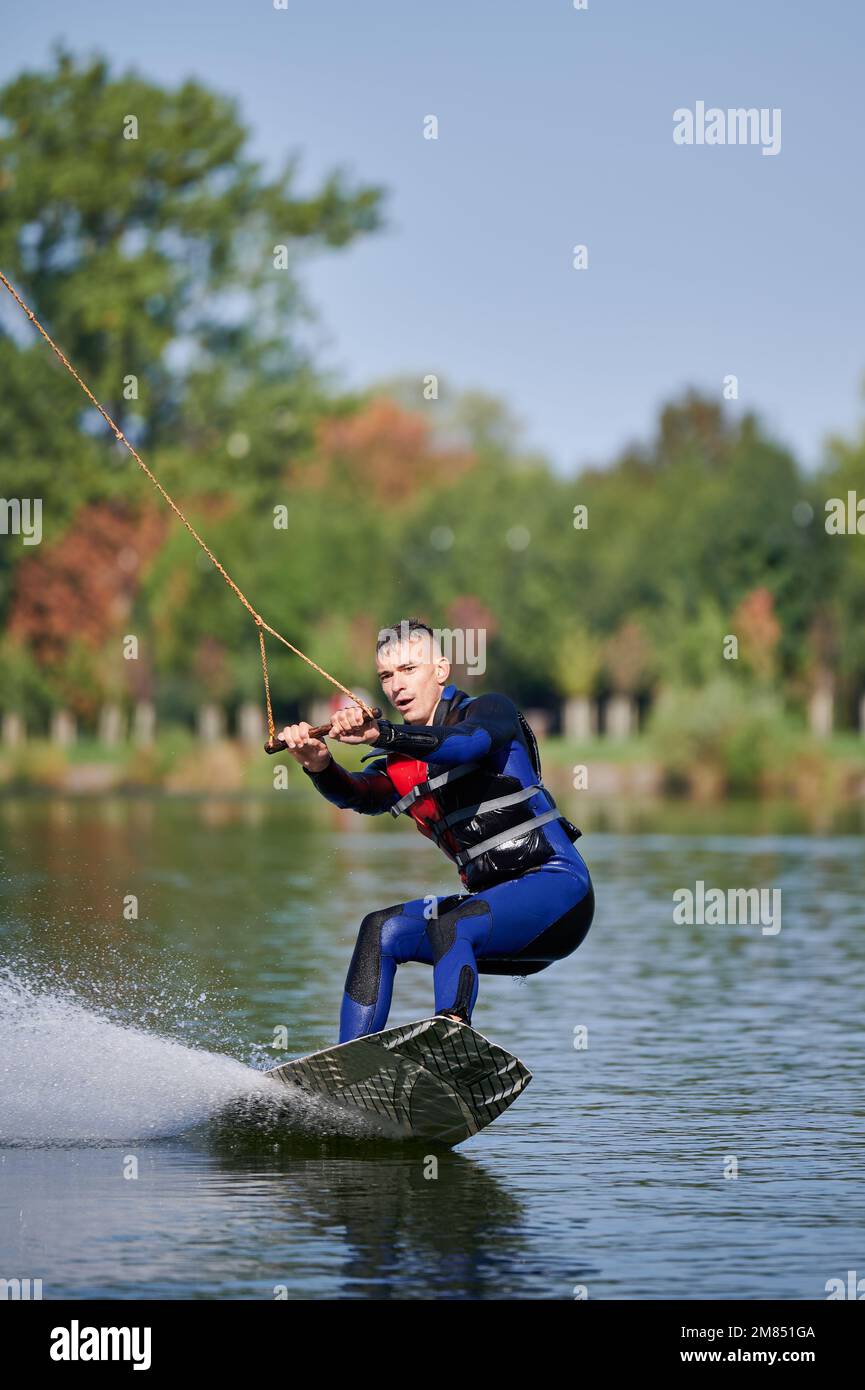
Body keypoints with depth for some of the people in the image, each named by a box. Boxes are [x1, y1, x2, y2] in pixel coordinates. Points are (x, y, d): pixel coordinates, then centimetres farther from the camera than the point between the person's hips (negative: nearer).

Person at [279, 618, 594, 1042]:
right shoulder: (399, 764, 14)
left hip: (557, 885, -7)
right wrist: (319, 766, -32)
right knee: (381, 931, -6)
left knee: (447, 926, -30)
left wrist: (379, 734, -41)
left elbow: (467, 743, -25)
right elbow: (360, 795, -8)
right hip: (493, 901, 7)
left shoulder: (490, 710, -1)